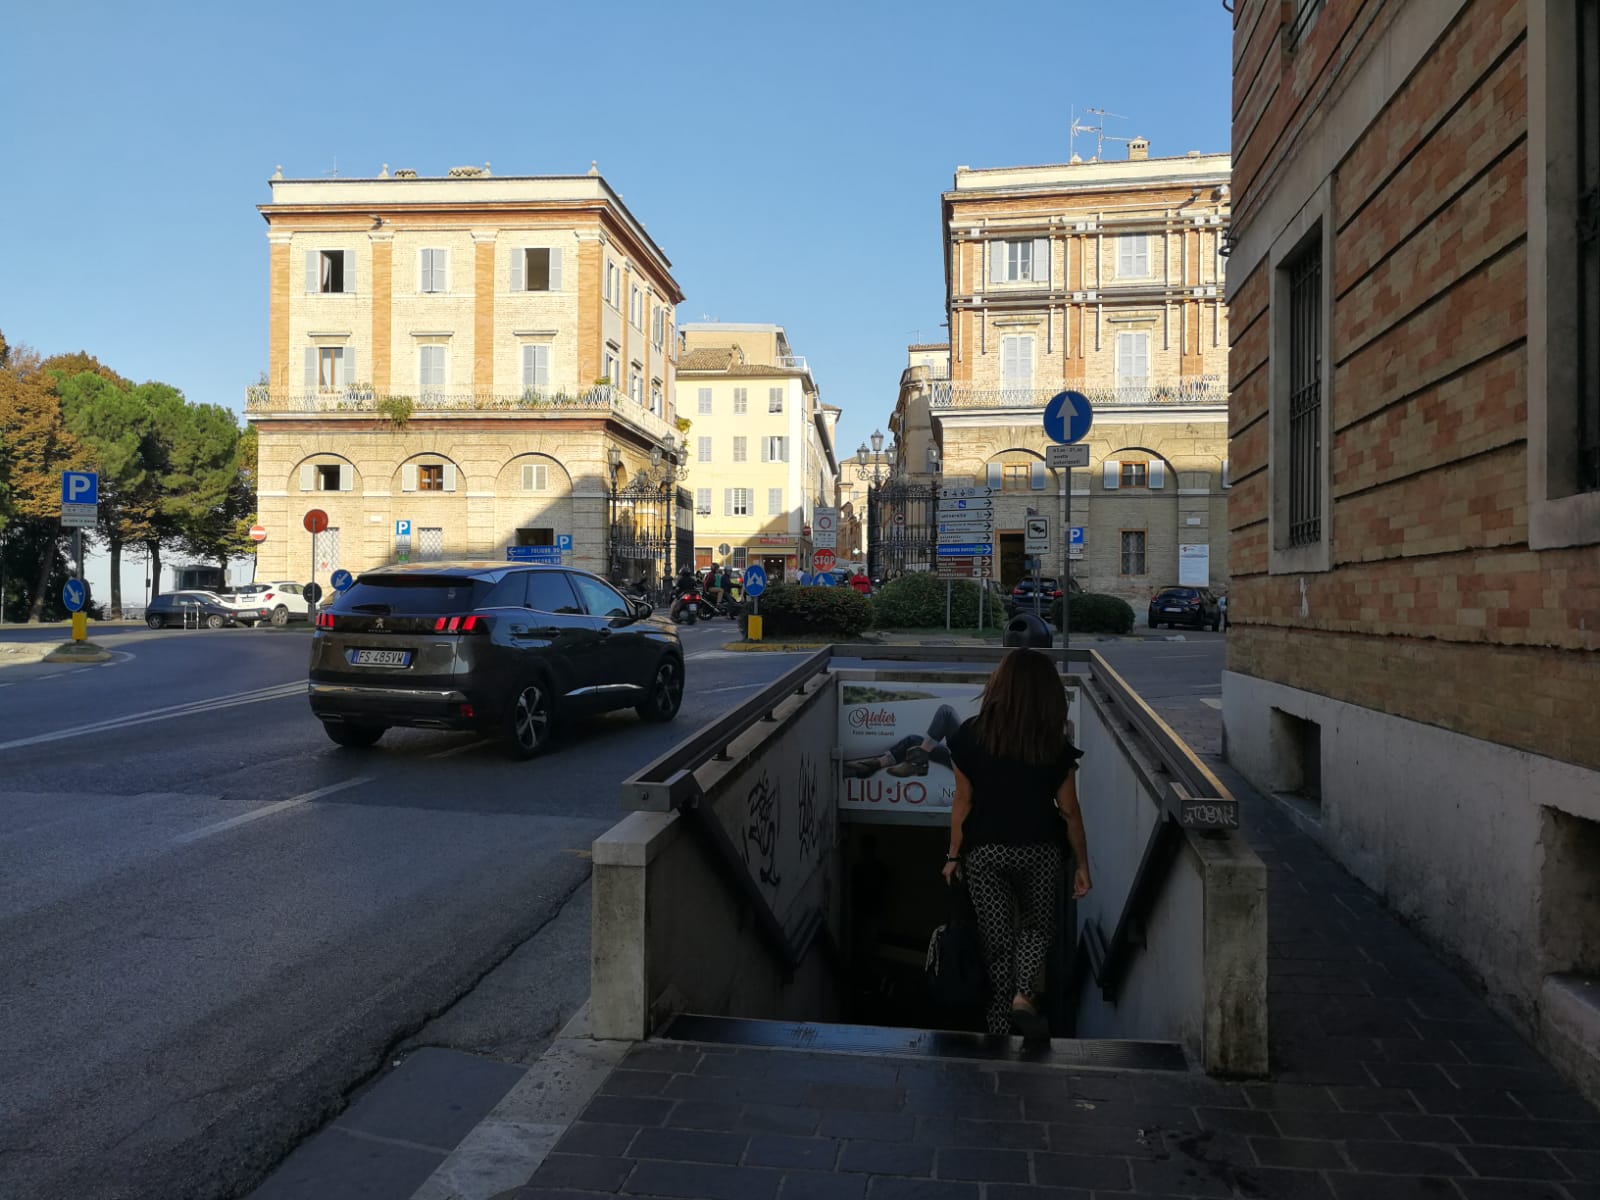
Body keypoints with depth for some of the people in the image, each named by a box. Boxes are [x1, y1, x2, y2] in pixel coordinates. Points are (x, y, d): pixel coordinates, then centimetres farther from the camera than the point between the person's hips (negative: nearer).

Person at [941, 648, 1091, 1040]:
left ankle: (999, 1022, 20)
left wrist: (954, 855, 6)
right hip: (1039, 850, 0)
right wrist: (1082, 863, 7)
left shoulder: (971, 736, -8)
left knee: (996, 937, 13)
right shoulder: (1055, 746, -8)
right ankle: (1024, 996, -1)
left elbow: (963, 803, -3)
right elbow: (1068, 810, -3)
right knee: (1036, 925, 21)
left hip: (985, 851, 0)